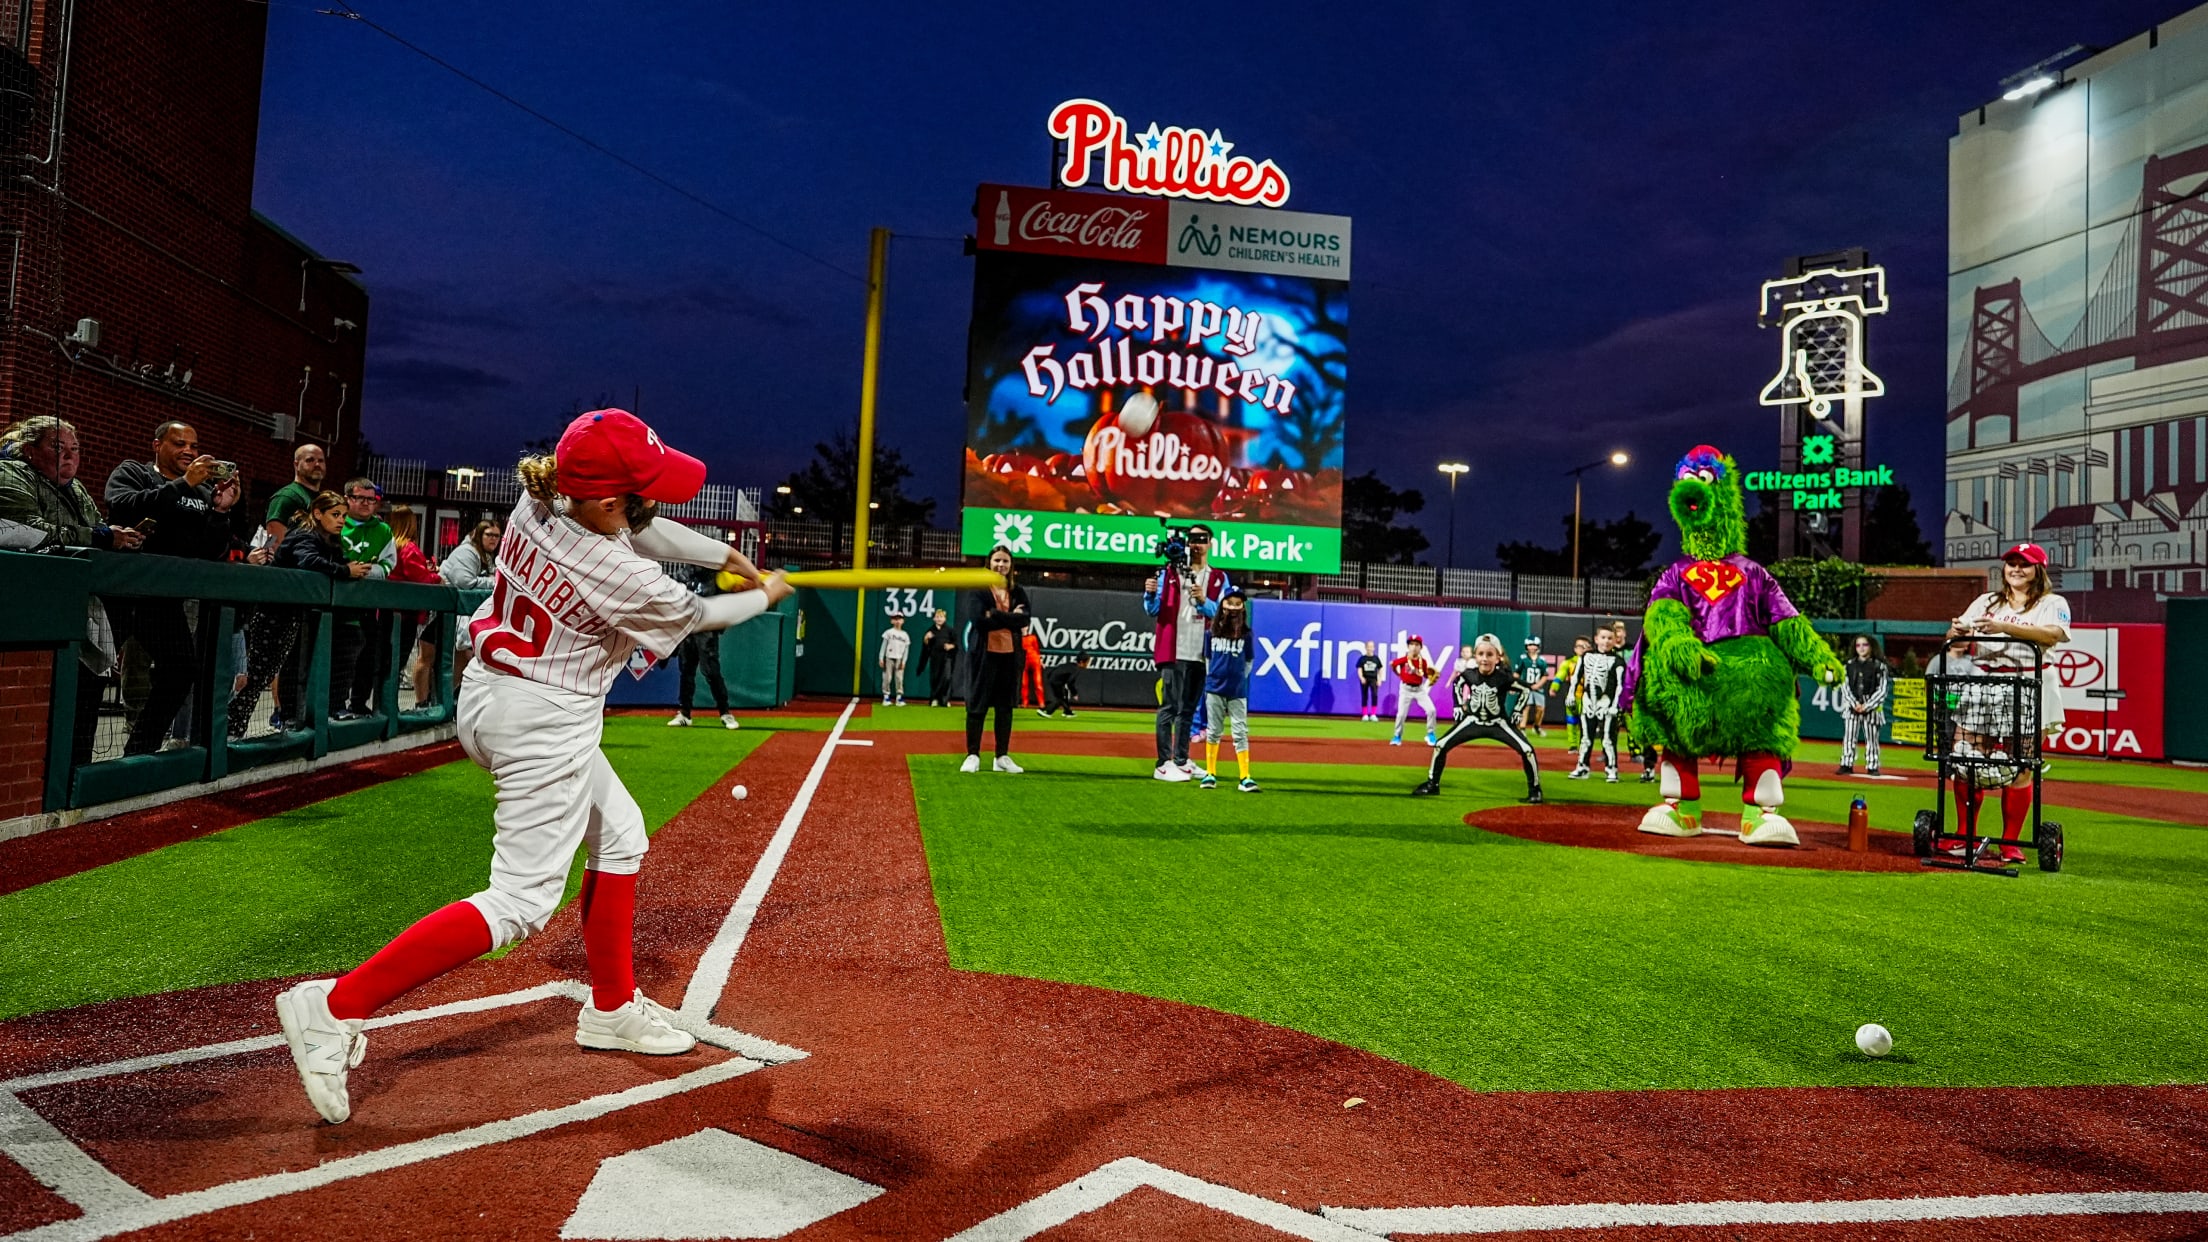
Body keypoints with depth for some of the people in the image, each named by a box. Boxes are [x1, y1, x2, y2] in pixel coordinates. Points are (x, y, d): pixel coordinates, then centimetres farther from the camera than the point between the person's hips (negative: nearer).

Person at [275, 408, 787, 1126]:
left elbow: (642, 530, 10)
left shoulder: (536, 505, -7)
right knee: (522, 901, -4)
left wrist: (727, 556, 10)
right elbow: (697, 616, -6)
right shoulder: (619, 578, -26)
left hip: (489, 696, 10)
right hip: (547, 724, -10)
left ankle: (612, 1008, 32)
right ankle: (337, 1007, -8)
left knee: (619, 833, 22)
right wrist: (765, 596, 12)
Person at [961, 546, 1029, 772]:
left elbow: (1024, 620, -8)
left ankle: (1003, 756, 14)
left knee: (1005, 706, 8)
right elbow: (979, 621, -15)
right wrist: (1010, 618, -13)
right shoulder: (979, 589, 0)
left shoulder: (1018, 591, 9)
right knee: (977, 705, 0)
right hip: (984, 654, -3)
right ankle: (973, 755, 5)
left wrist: (995, 615, -15)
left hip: (1010, 654, 3)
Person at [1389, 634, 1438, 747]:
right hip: (1406, 689, -2)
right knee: (1401, 713, -3)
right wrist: (1398, 674, 10)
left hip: (1419, 689, 2)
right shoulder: (1403, 659, -11)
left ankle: (1430, 735, 7)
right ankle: (1397, 737, 15)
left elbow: (1427, 675, 7)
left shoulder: (1423, 661, -3)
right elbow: (1391, 664, 5)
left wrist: (1433, 674, -13)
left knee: (1431, 709, -10)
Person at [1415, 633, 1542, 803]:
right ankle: (1432, 785, 11)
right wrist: (1460, 706, 4)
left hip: (1498, 723, -2)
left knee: (1527, 750, -19)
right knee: (1441, 746, -7)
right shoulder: (1469, 674, -17)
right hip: (1473, 720, 2)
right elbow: (1456, 684, 7)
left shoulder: (1504, 677, -25)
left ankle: (1535, 790, 1)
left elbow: (1527, 690, -10)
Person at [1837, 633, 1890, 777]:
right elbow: (1845, 687, 4)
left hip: (1872, 707, -2)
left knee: (1871, 738, 1)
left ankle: (1872, 766, 8)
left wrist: (1867, 706, -11)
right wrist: (1855, 704, -8)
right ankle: (1846, 765, 3)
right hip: (1851, 706, 2)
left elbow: (1881, 690, -2)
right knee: (1849, 737, -1)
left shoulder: (1879, 666, 1)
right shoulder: (1849, 665, 9)